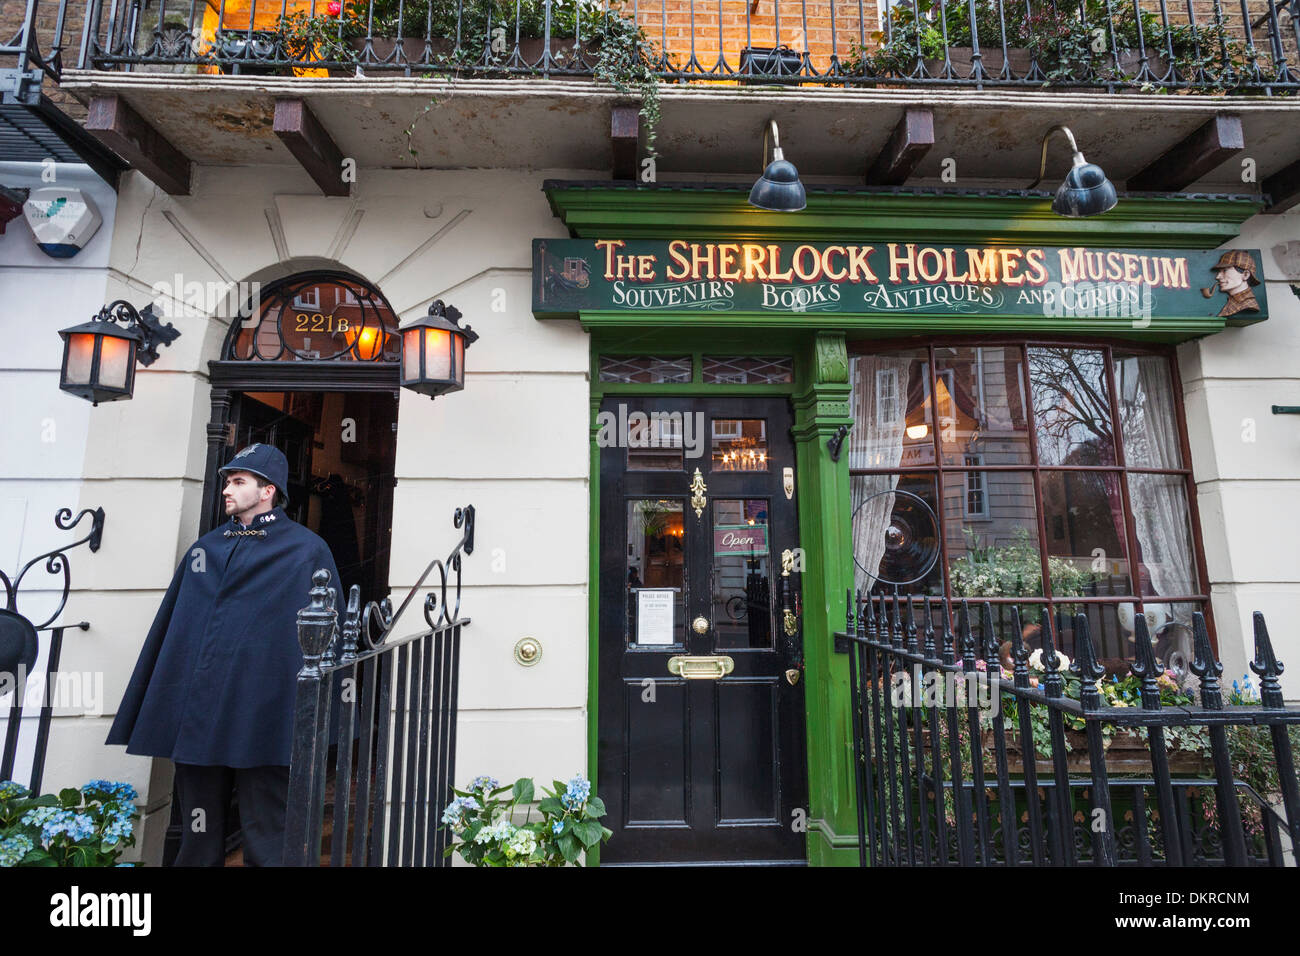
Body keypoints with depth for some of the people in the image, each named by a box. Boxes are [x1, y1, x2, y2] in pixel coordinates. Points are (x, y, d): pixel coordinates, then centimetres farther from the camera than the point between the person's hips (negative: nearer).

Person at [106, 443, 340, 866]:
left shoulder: (306, 550, -3)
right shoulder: (204, 548, 14)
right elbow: (166, 629, 17)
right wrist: (144, 713, 13)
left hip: (259, 718, -5)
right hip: (194, 718, 6)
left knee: (265, 844, 3)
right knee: (198, 839, 17)